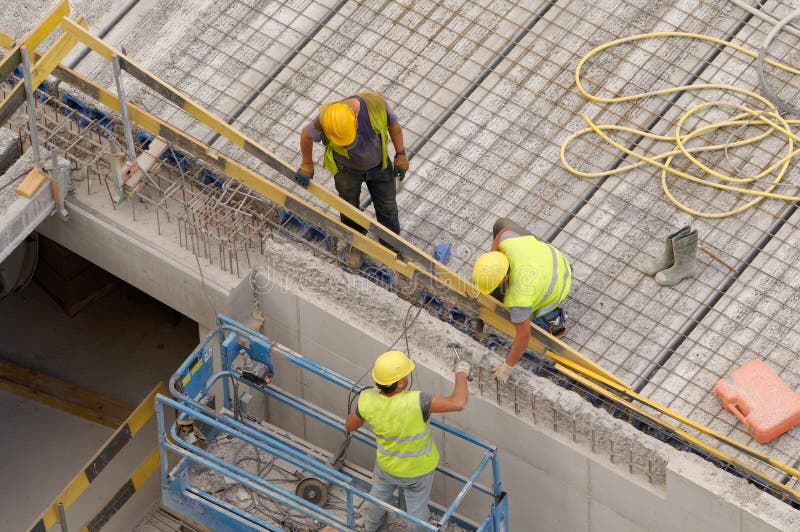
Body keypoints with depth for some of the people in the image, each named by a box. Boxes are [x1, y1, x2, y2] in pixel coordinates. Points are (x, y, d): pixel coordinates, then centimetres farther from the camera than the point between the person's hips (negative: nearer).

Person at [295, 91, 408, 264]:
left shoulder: (376, 103, -35)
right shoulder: (325, 121, -37)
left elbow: (393, 125, -13)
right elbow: (306, 135, -14)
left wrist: (400, 156, -4)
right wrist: (307, 167, 1)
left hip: (379, 164, 1)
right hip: (346, 170, -1)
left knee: (388, 209, 17)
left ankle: (392, 245, 42)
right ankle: (355, 245, 47)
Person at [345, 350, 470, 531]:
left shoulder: (367, 400, -31)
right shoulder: (414, 402, -45)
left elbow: (349, 426, -12)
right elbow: (458, 403, -47)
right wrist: (461, 373, -30)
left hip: (387, 464, 3)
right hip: (419, 467, -3)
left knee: (380, 493, 35)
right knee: (417, 504, 26)